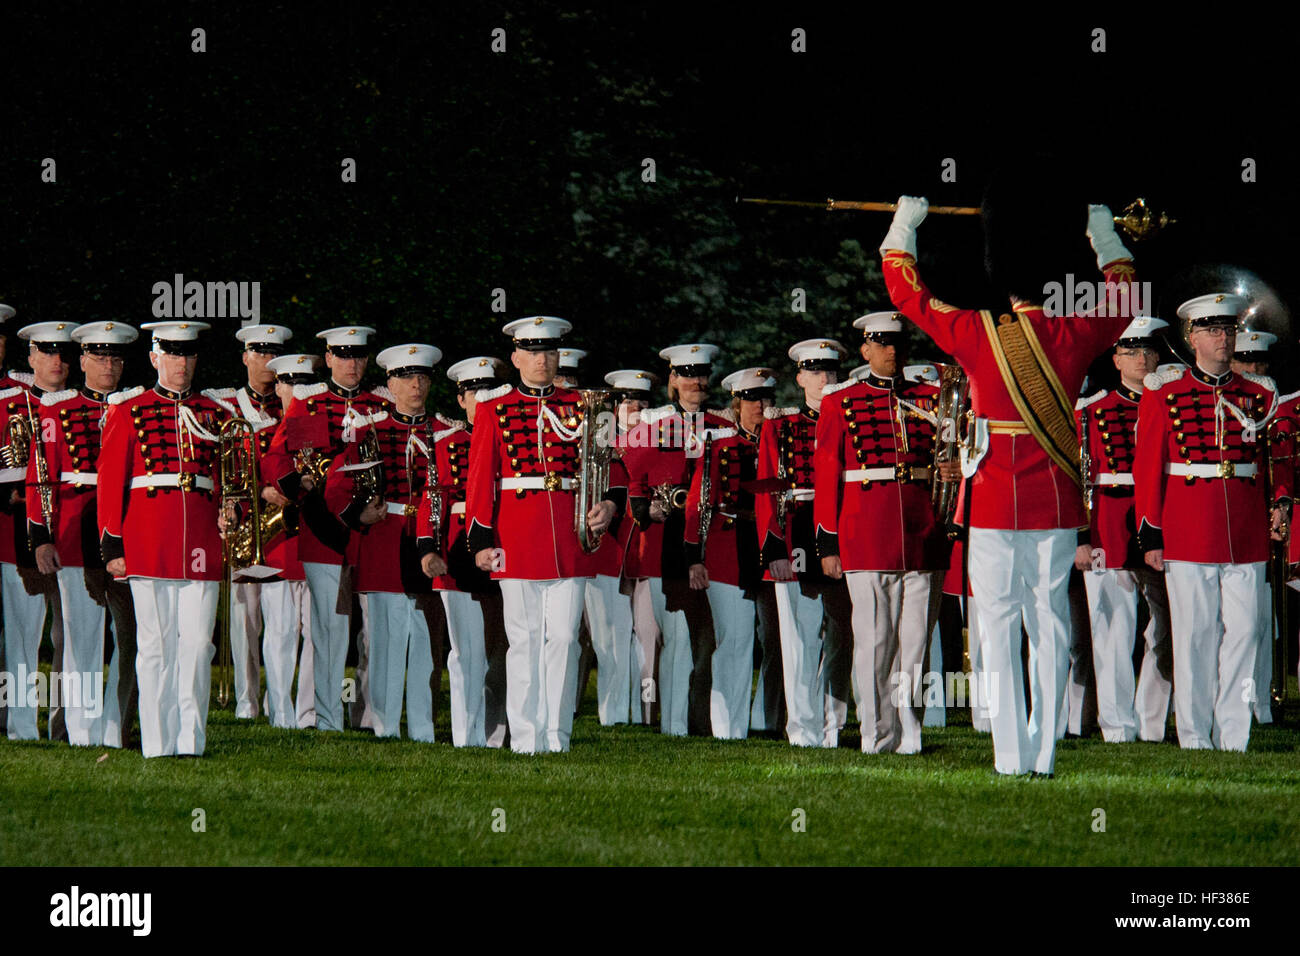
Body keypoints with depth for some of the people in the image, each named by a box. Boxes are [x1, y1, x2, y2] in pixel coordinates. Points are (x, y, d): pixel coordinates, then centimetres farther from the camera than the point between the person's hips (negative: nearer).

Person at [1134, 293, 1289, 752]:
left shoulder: (1260, 394, 11)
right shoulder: (1165, 393, 3)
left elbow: (1277, 457, 16)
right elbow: (1147, 467, 2)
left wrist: (1280, 501, -3)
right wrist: (1151, 534, -2)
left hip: (1247, 533, 3)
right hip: (1187, 535, -3)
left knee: (1245, 632, 0)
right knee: (1195, 636, 0)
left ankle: (1233, 739, 6)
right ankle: (1195, 740, 6)